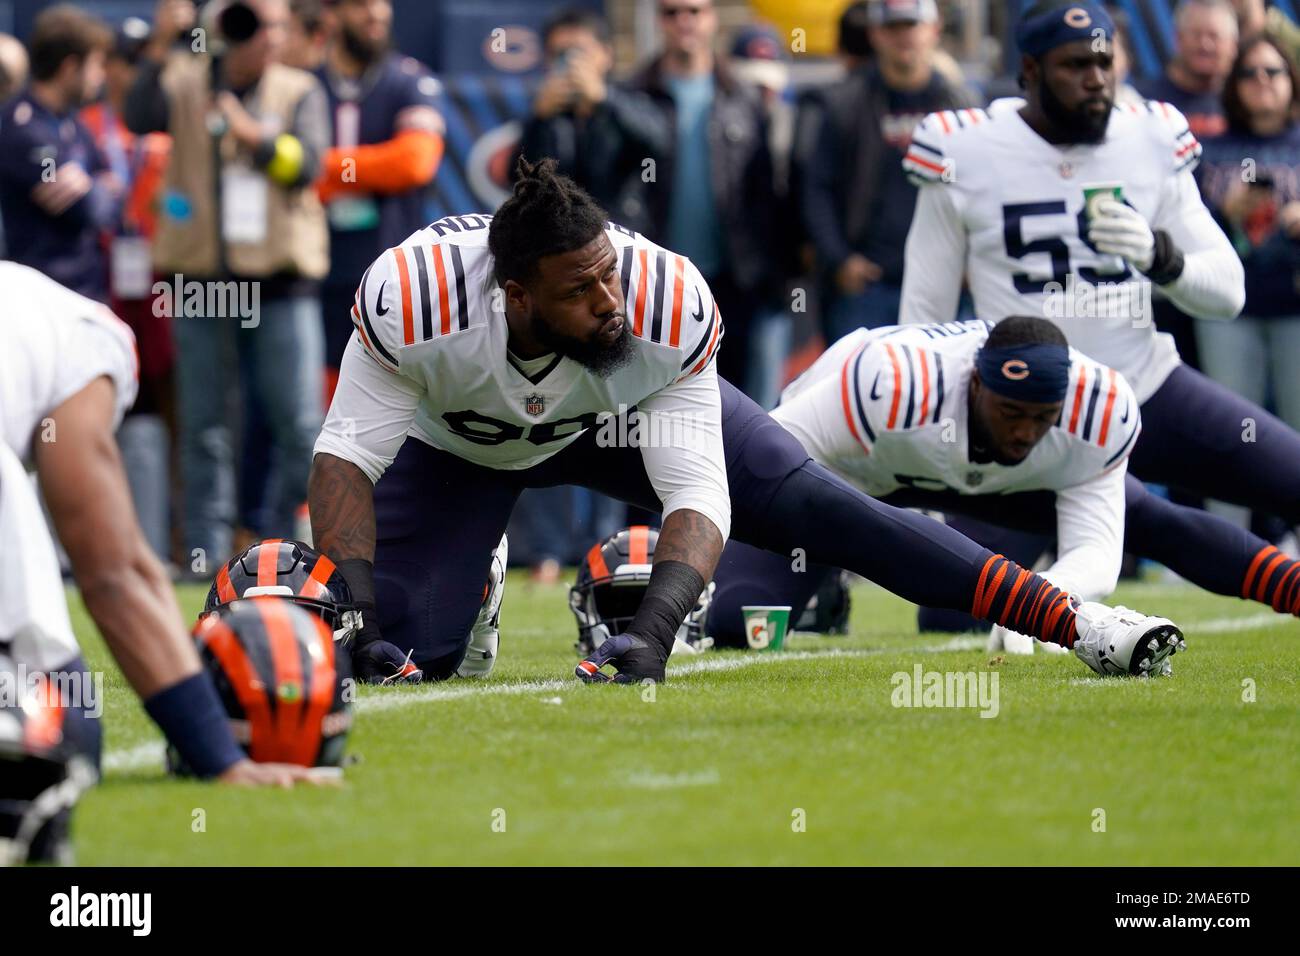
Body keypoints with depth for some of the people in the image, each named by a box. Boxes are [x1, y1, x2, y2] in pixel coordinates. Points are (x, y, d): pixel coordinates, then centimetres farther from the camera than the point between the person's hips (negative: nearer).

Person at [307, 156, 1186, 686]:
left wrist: (654, 627, -52)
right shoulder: (413, 300, -42)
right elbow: (349, 455, -31)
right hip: (457, 443, 0)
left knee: (813, 506, -13)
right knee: (398, 651, -16)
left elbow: (697, 493, -37)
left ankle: (1075, 623, -9)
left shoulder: (666, 305, -38)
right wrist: (350, 597, -45)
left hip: (626, 415, 0)